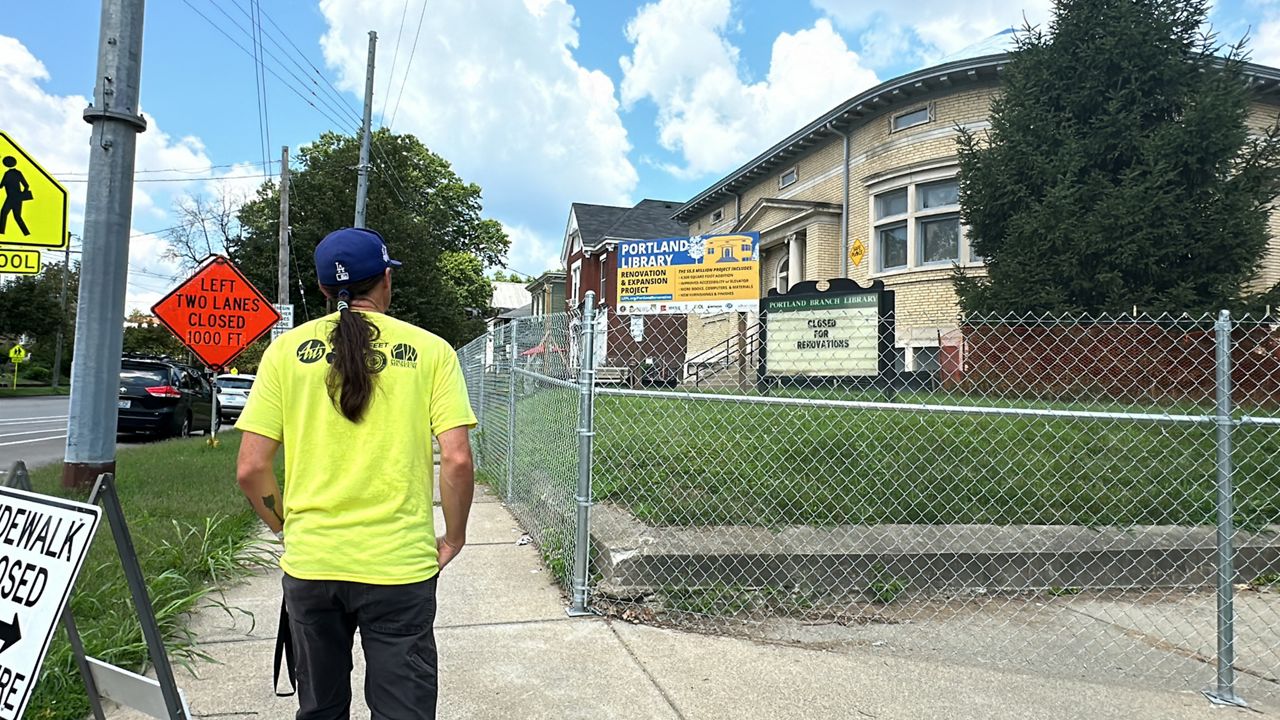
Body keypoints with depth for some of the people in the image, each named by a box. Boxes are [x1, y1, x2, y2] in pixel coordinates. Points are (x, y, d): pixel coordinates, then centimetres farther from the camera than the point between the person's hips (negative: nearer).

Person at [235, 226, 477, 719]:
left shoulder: (286, 351, 1)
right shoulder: (429, 350, -3)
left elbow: (251, 468, -2)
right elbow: (457, 460, -10)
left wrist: (288, 526, 15)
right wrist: (454, 538, 5)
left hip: (308, 563, 3)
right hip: (400, 564, -2)